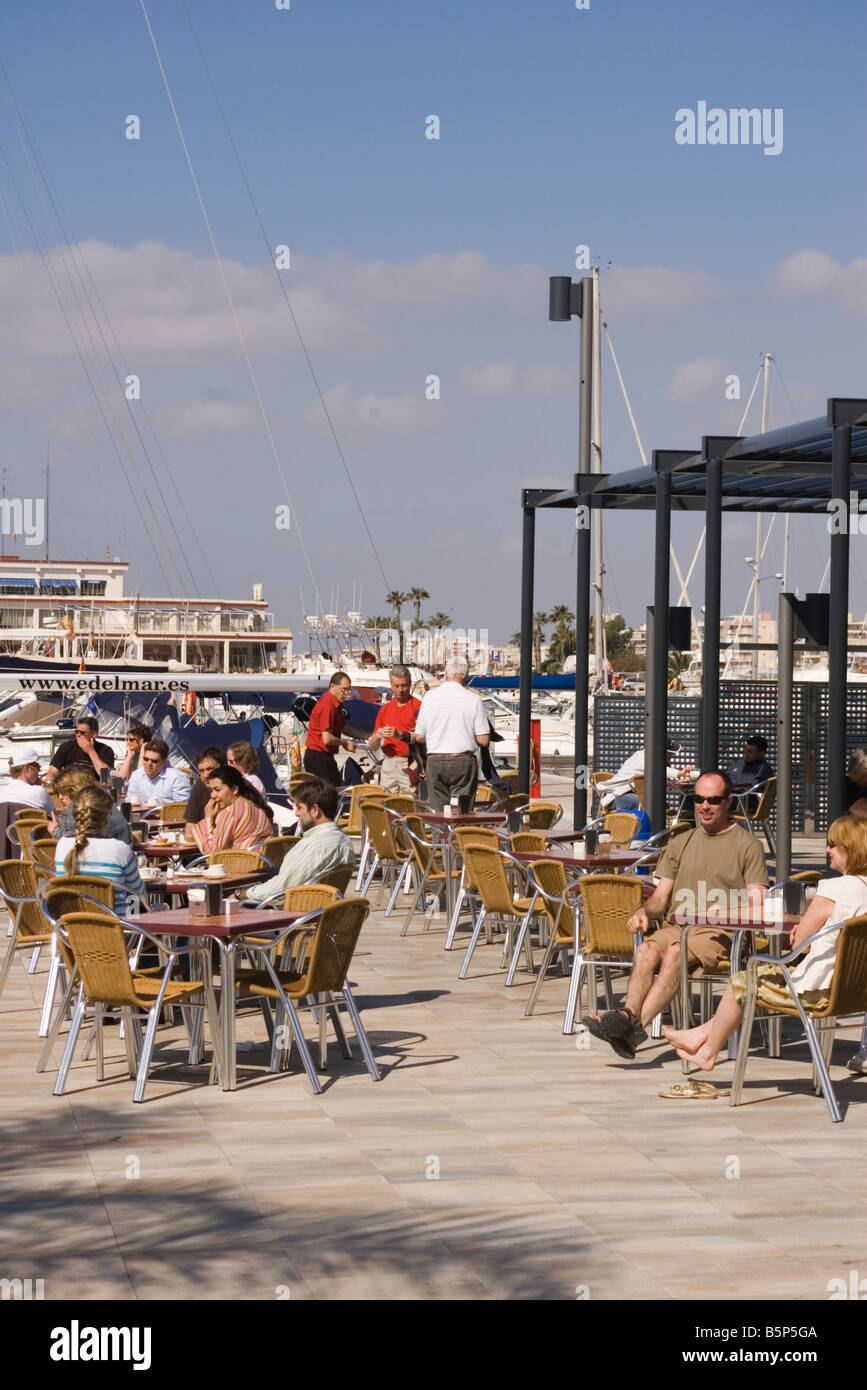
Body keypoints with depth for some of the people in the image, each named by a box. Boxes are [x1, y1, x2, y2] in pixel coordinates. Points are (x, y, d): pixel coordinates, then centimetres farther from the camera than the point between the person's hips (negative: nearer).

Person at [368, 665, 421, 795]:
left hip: (409, 764, -5)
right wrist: (377, 736, -5)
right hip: (388, 763, 5)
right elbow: (372, 745, 18)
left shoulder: (418, 706, 1)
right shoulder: (384, 709, 19)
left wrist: (401, 735, -24)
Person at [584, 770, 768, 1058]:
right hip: (677, 926, 5)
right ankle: (630, 1013, -49)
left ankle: (636, 1024, -48)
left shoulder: (747, 845, 7)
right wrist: (644, 911, -3)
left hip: (720, 932, -5)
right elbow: (661, 897, 20)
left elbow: (756, 905, 0)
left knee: (676, 953, -34)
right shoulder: (680, 843, 23)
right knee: (647, 950, -29)